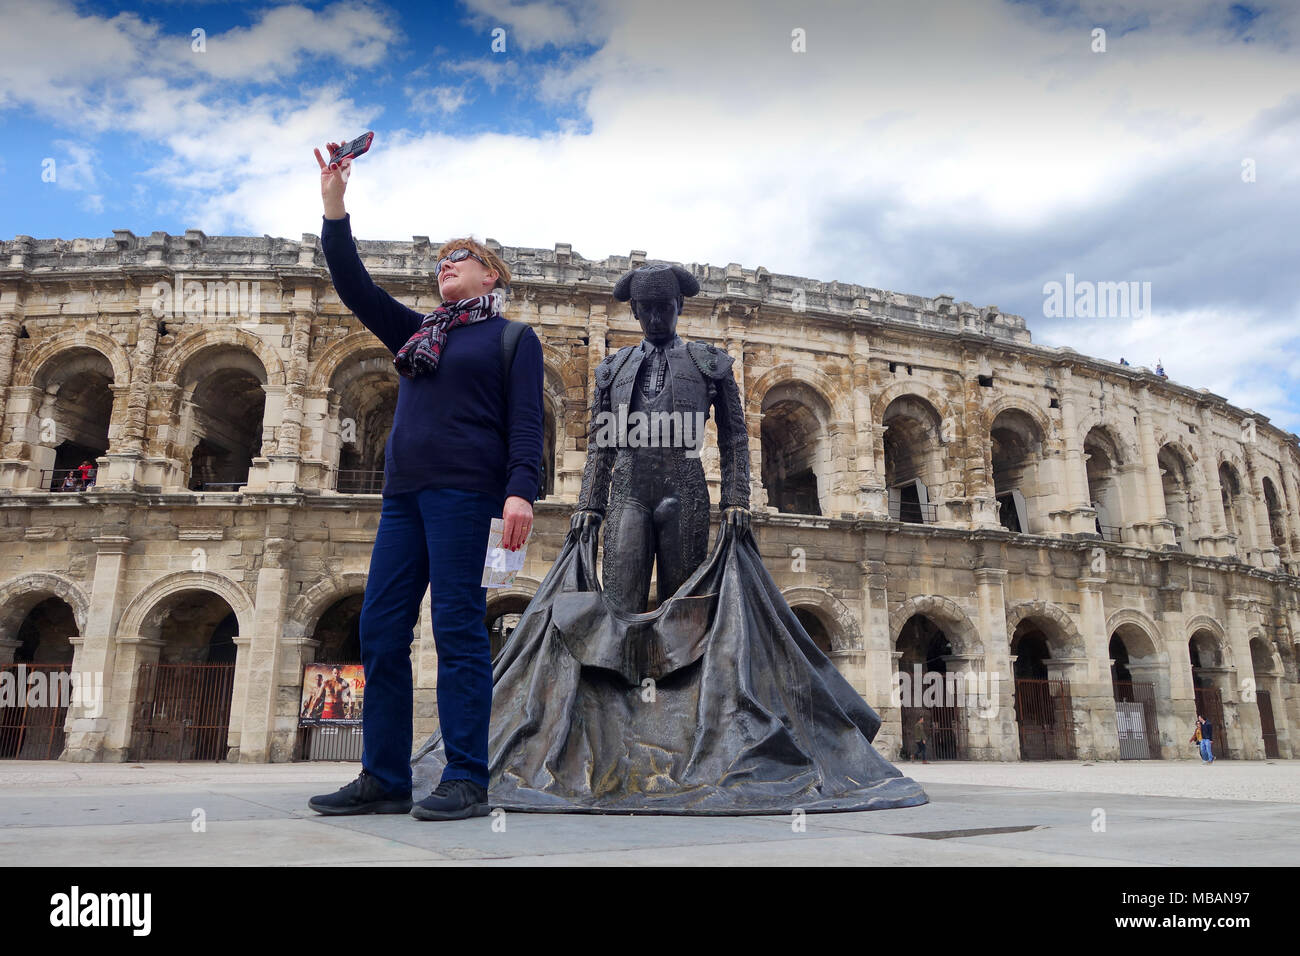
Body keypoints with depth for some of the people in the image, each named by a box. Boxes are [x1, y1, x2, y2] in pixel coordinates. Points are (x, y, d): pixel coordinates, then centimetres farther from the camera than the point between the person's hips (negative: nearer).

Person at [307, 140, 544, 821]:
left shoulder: (512, 337, 8)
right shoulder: (416, 332, 25)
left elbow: (525, 422, -3)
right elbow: (355, 288, 22)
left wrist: (521, 490, -17)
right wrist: (334, 209, 15)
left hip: (463, 489, -6)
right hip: (405, 492, 7)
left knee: (457, 629, -9)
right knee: (380, 631, 1)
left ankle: (466, 782, -4)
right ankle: (384, 780, 8)